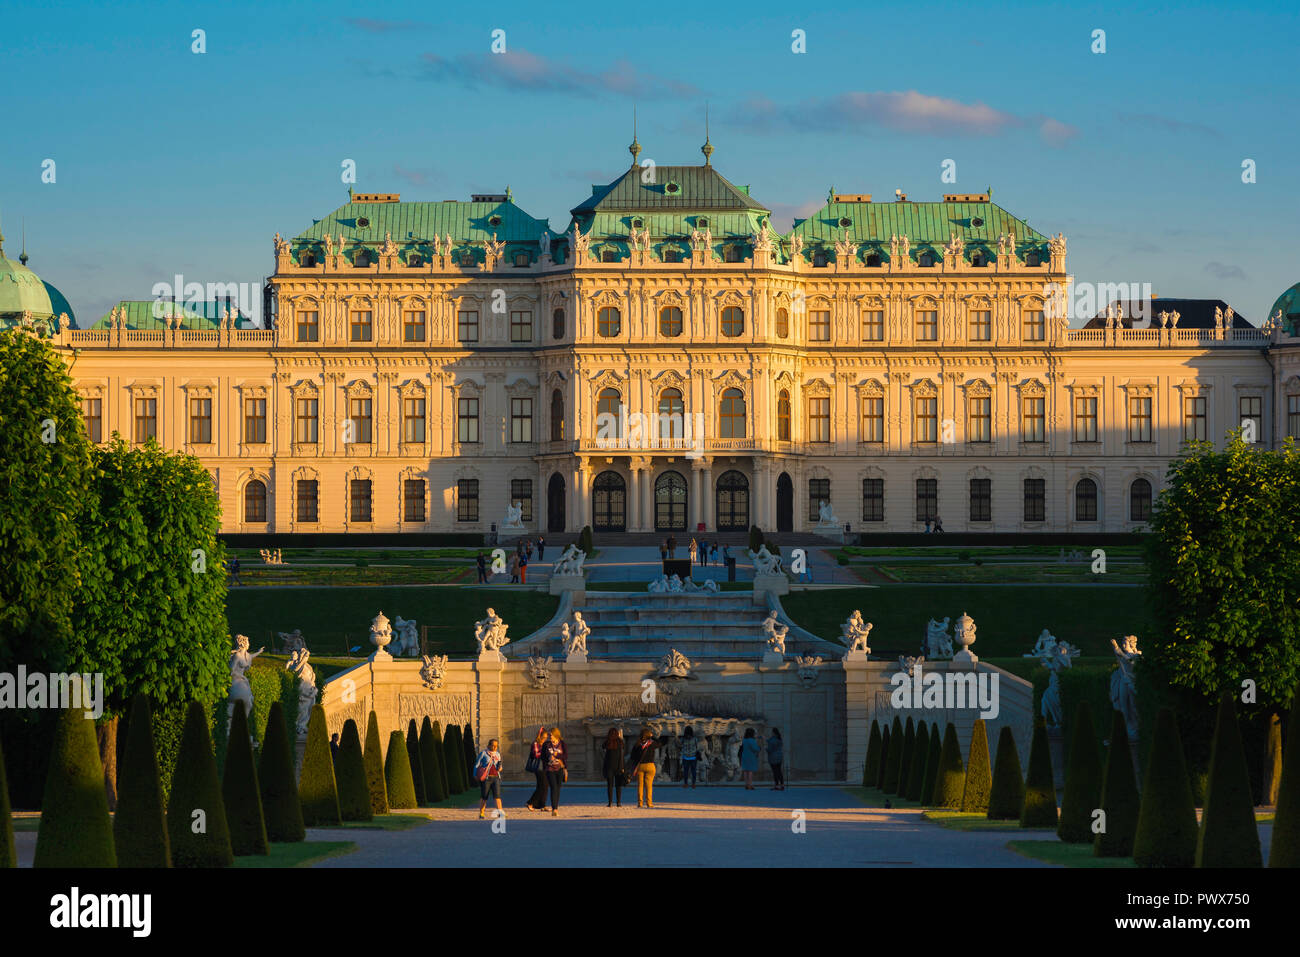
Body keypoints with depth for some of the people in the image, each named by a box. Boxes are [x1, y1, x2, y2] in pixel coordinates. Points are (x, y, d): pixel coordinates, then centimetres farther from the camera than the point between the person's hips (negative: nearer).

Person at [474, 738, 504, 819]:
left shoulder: (497, 754, 13)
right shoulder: (483, 753, 0)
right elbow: (477, 765, 1)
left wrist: (500, 767, 2)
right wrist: (475, 775, -9)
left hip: (495, 777, 3)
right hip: (486, 778, -3)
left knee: (497, 795, -10)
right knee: (484, 796, 1)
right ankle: (481, 814, 13)